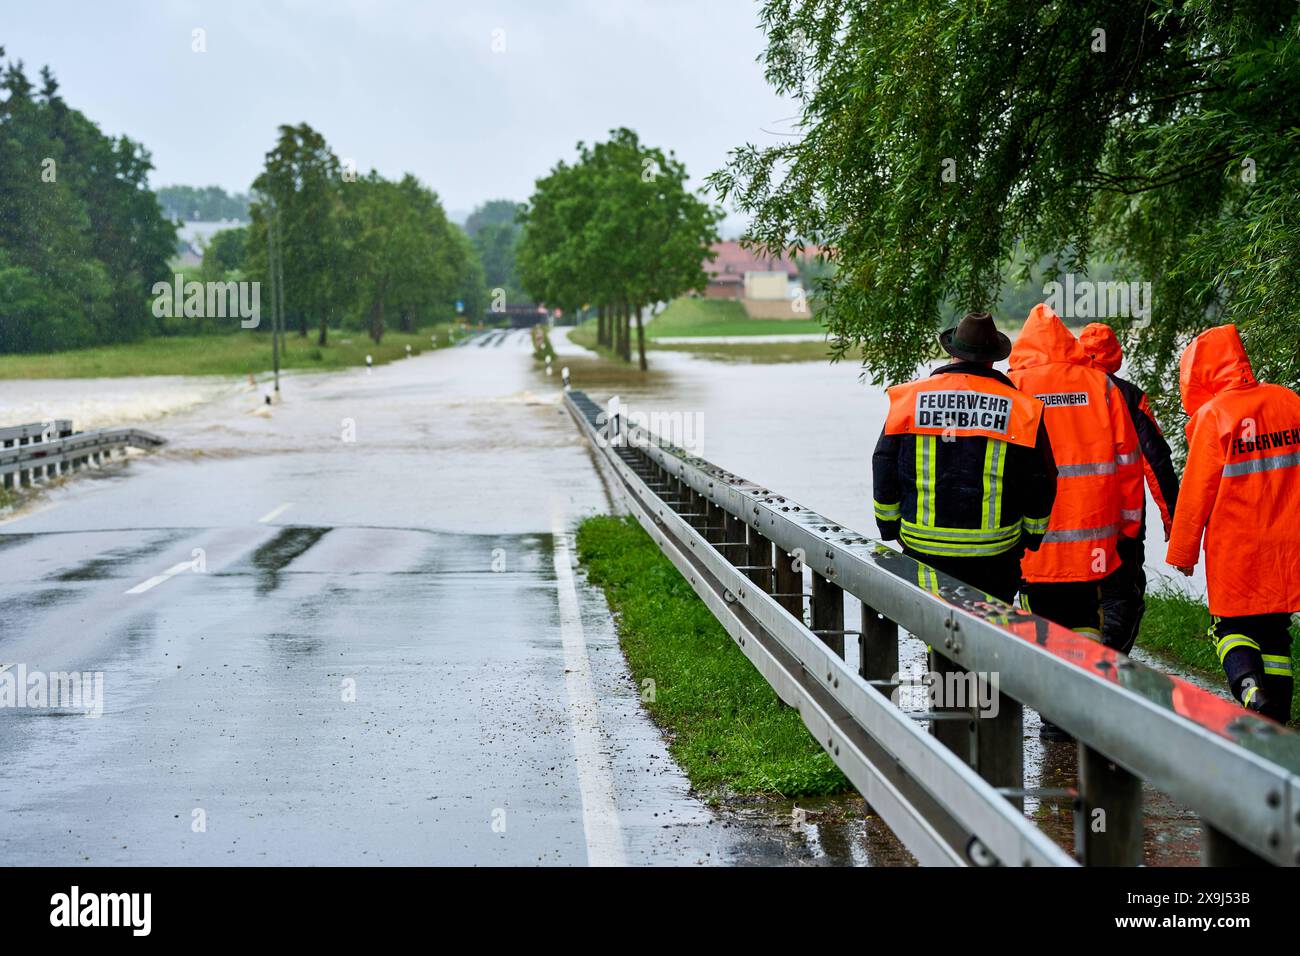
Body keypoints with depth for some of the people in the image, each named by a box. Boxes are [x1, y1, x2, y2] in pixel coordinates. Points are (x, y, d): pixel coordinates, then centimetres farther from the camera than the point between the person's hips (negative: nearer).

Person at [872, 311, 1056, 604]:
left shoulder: (910, 398, -1)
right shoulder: (1020, 408, -3)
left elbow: (884, 468, 4)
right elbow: (1039, 484, 3)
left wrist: (890, 526, 16)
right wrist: (1031, 536, 16)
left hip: (923, 547, 1)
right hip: (994, 555, -1)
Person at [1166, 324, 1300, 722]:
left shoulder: (1212, 415, -12)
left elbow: (1196, 491, -9)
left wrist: (1182, 552, 0)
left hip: (1235, 548, -5)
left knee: (1233, 626, 9)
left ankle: (1248, 686, -18)